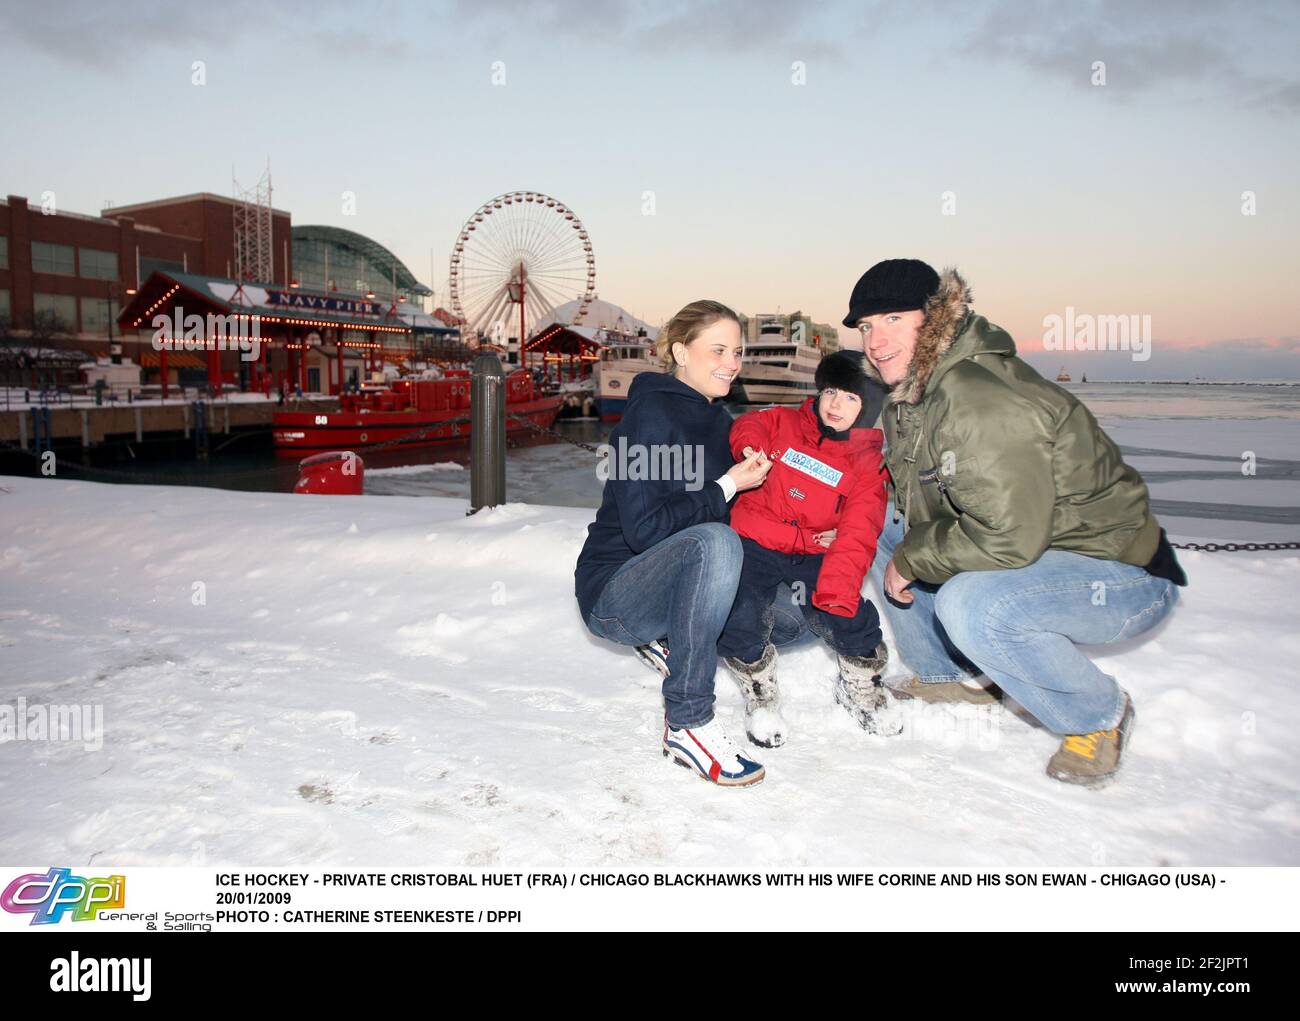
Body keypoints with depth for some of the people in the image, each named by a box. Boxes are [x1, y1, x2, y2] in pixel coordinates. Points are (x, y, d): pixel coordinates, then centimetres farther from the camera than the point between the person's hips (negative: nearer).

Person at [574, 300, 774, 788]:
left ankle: (676, 644, 8)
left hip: (674, 579, 8)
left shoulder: (719, 420, 11)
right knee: (714, 542, -37)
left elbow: (732, 517, 16)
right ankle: (688, 724, -29)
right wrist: (728, 486, -19)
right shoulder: (650, 413, -14)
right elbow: (643, 529, -22)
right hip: (614, 593, -7)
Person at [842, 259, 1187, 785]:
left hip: (1124, 573, -9)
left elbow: (1009, 537, -33)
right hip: (1036, 555, 9)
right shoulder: (908, 392, 1)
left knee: (970, 605, -36)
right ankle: (950, 676, 19)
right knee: (882, 528, 5)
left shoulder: (982, 401, -28)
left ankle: (1100, 713, -6)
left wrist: (912, 560, -20)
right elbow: (915, 502, 13)